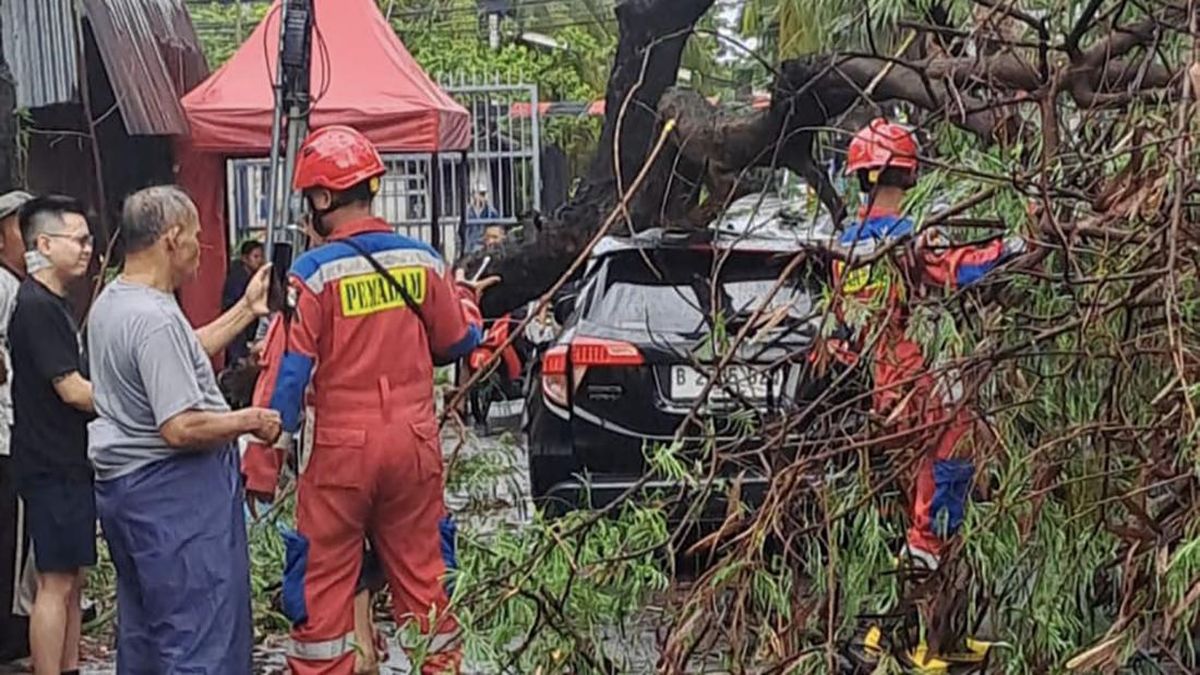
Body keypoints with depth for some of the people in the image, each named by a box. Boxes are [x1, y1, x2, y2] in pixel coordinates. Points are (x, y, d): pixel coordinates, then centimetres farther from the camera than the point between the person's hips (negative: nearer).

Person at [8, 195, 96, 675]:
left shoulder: (54, 304, 15)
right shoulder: (36, 306, -16)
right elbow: (73, 391, -19)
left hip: (70, 463, 10)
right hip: (53, 467, -10)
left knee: (72, 579, 14)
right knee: (55, 582, -5)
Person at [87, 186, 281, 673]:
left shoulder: (110, 301, 10)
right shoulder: (155, 319, -23)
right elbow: (182, 428, -26)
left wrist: (246, 310, 22)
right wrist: (252, 421, -12)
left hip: (122, 482, 11)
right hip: (173, 493, -11)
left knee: (143, 625, 20)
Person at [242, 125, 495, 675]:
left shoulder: (312, 274, -12)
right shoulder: (422, 261, 0)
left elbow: (287, 375, -13)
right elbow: (458, 342, 11)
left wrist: (261, 469, -9)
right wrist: (464, 298, 32)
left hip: (339, 449, -4)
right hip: (414, 445, 4)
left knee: (323, 587, 5)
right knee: (421, 576, 14)